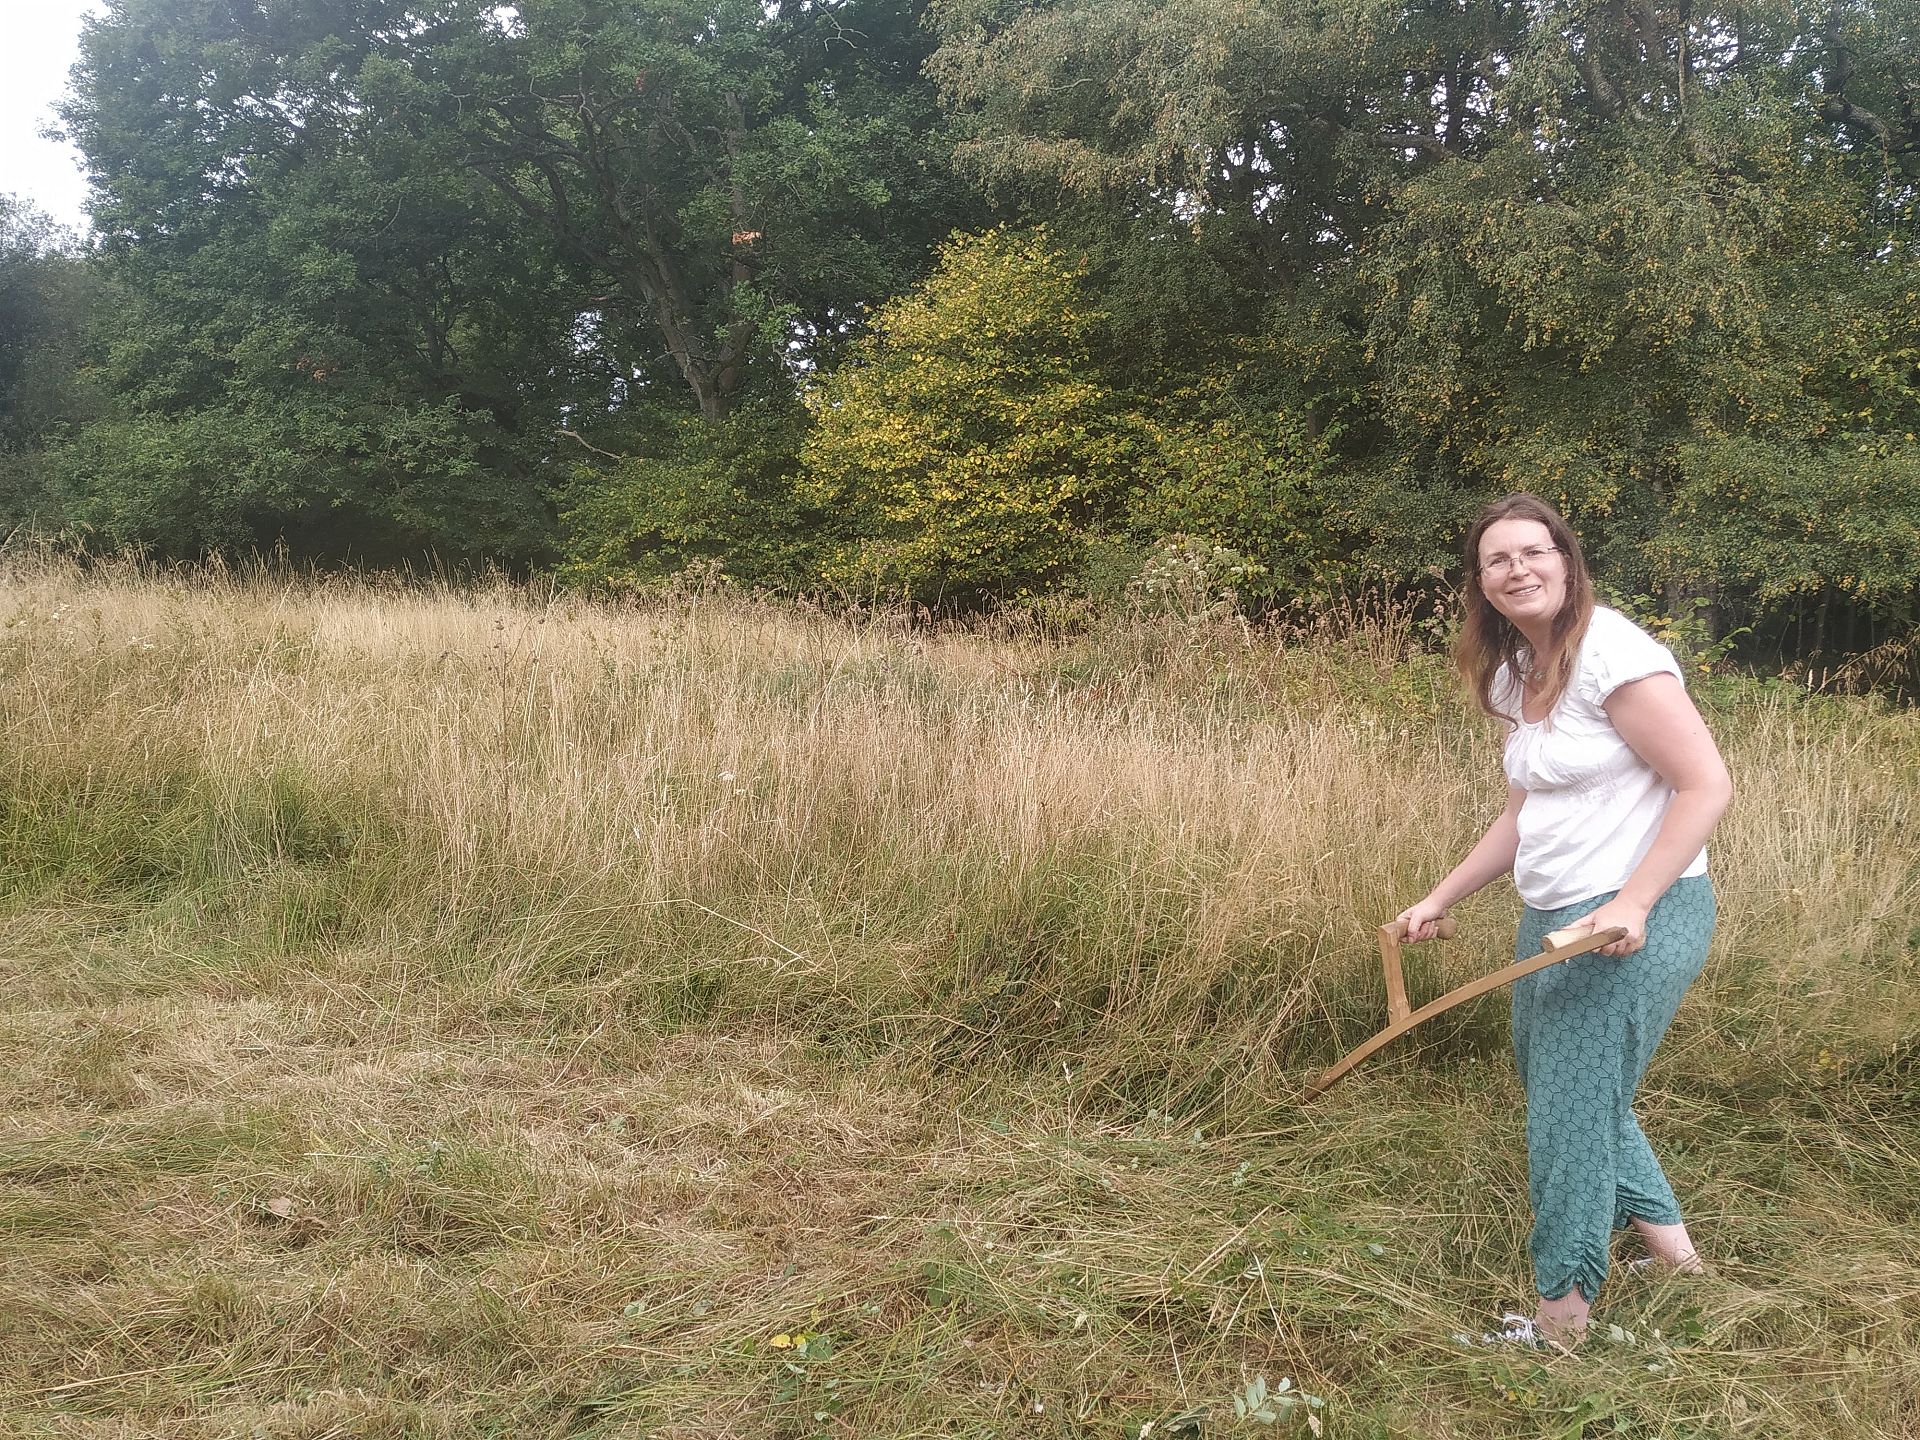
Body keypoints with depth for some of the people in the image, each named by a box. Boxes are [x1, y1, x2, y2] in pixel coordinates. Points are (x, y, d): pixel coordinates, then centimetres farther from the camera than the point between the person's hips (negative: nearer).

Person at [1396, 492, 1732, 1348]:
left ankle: (1561, 1322, 15)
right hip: (1554, 916, 10)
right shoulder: (1518, 675, 10)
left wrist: (1632, 905, -25)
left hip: (1635, 923, -10)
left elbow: (1706, 784, -19)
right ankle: (1668, 1244, 40)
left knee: (1571, 1112, -2)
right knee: (1550, 1077, 22)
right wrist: (1439, 900, 15)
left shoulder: (1611, 653, -16)